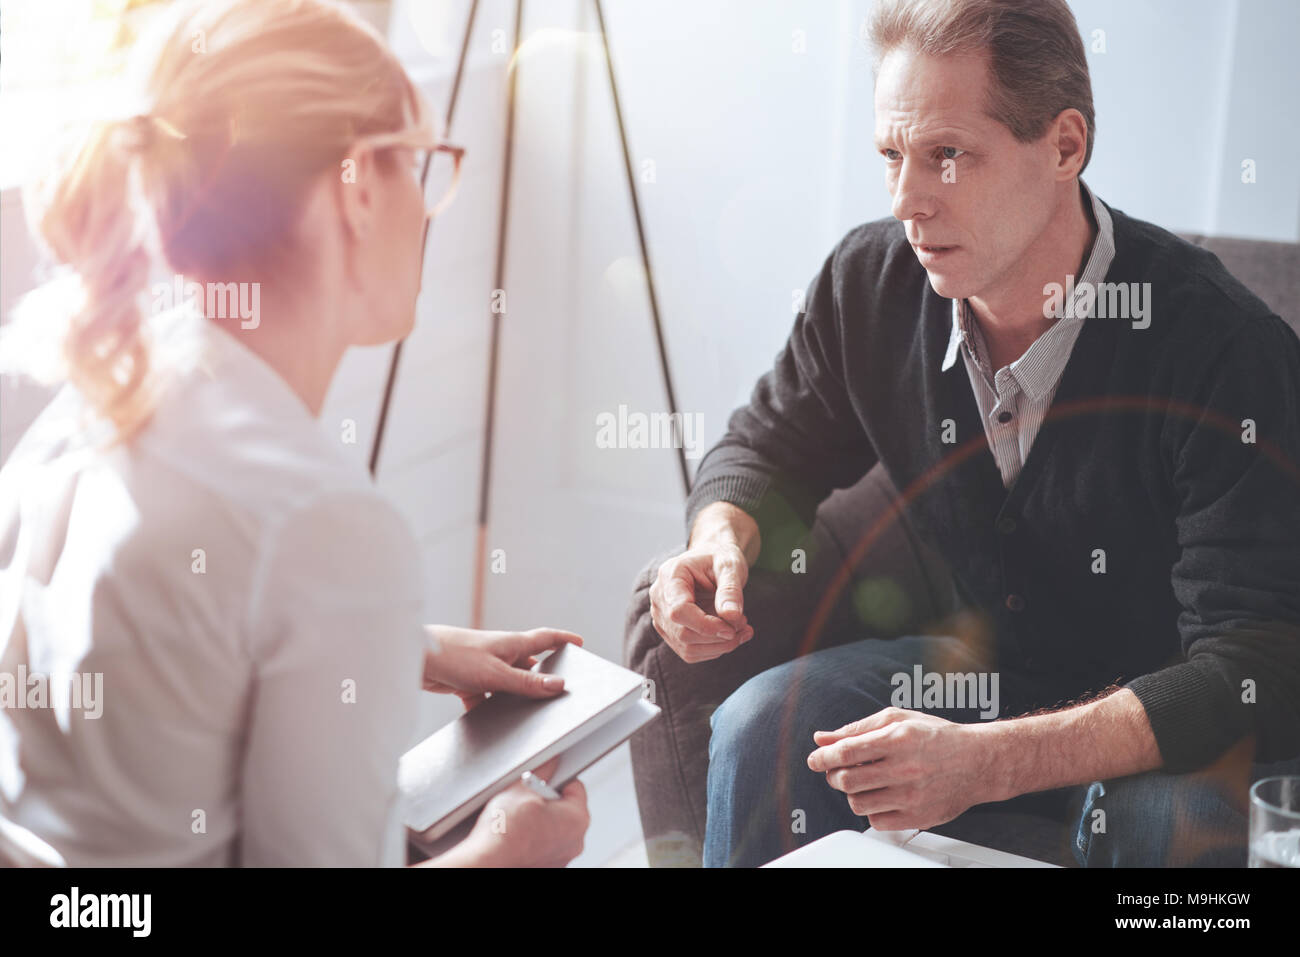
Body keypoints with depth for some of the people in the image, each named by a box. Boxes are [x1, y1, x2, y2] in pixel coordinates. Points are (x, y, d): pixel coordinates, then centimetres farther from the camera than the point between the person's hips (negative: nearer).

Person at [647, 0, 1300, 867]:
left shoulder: (1226, 349, -27)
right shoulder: (870, 283, -10)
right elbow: (769, 451, 9)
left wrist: (989, 762, -42)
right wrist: (722, 542, -17)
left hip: (1164, 720, -4)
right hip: (980, 666, 5)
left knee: (1172, 821, -37)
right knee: (760, 727, -19)